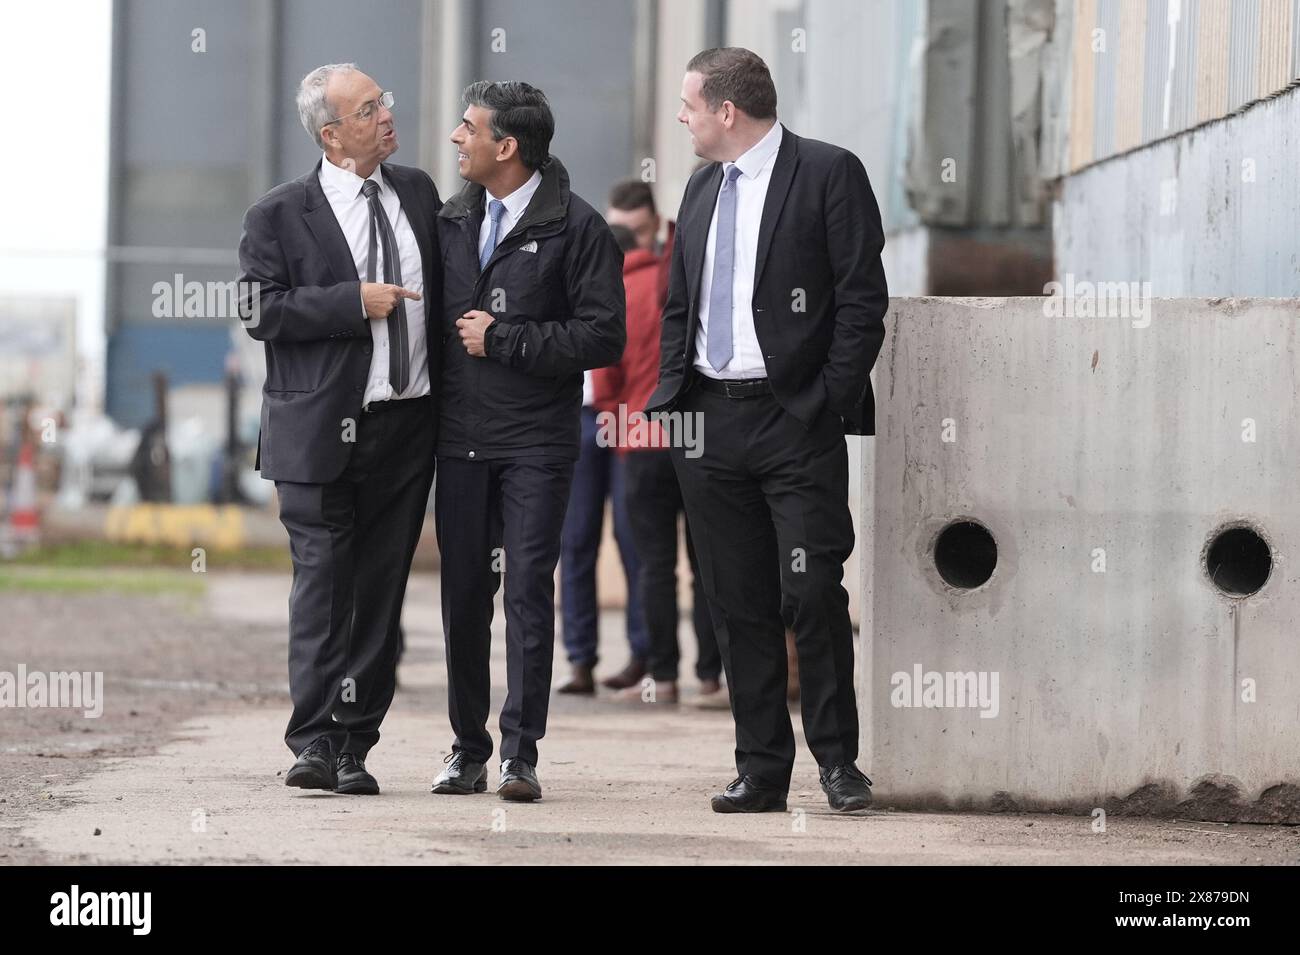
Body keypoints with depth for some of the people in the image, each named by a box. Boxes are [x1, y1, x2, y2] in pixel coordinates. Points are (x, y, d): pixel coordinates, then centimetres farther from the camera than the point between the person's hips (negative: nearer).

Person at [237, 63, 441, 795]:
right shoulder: (280, 215, -3)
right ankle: (315, 742, -4)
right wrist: (353, 302, -18)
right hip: (323, 428, -4)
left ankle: (355, 746, 9)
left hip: (408, 428, 4)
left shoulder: (417, 192, 12)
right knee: (323, 585, -6)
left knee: (381, 591, 5)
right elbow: (261, 310, -12)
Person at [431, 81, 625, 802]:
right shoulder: (451, 222, 13)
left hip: (536, 443, -5)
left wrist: (503, 339, -11)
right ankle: (468, 751, 13)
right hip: (460, 439, 5)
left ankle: (520, 753, -7)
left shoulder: (575, 228, -5)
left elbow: (603, 336, -10)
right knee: (463, 592, 5)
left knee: (528, 588, -9)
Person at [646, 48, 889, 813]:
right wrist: (672, 397, 9)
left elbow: (863, 300, -8)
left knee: (813, 592, -9)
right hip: (709, 420, 6)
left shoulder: (829, 174, -5)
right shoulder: (702, 189, 16)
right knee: (738, 602, 6)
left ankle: (838, 758, 3)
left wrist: (828, 404, -13)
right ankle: (761, 770, 10)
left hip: (795, 420, -6)